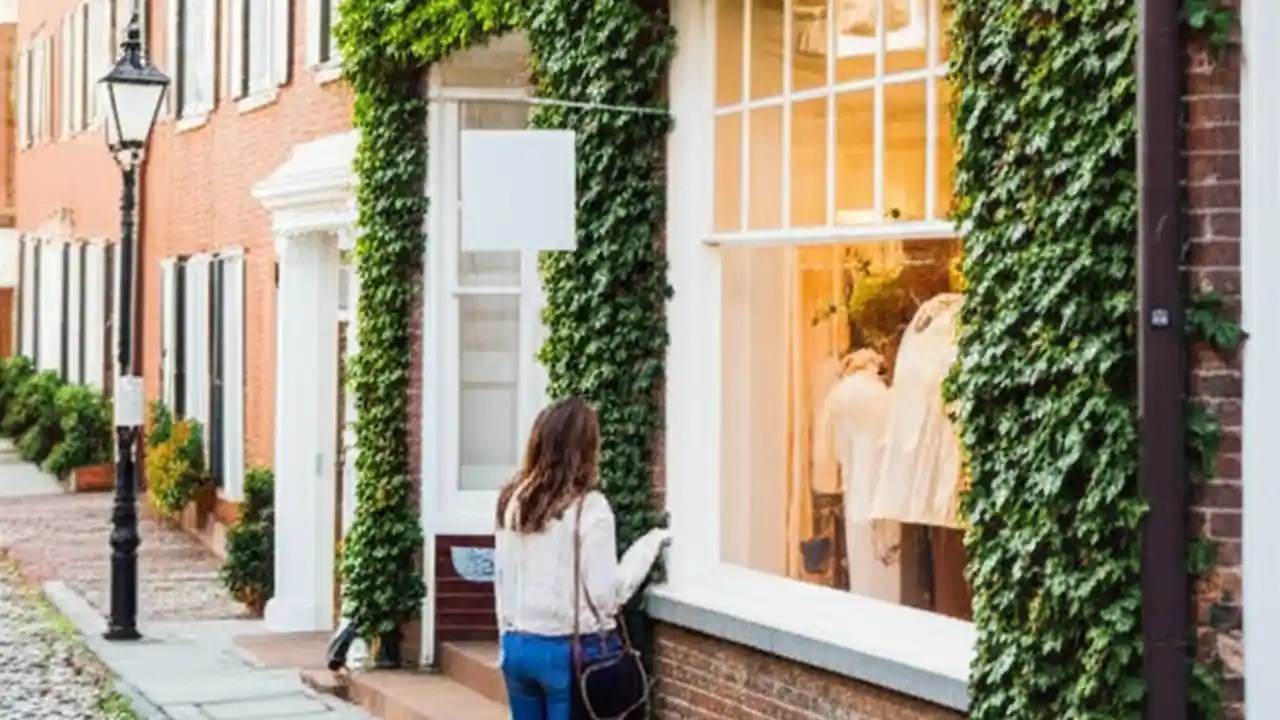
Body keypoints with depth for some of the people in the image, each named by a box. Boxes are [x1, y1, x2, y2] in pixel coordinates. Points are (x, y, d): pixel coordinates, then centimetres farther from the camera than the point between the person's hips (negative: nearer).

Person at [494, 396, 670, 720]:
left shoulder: (513, 502, 4)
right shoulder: (589, 507, -13)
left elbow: (502, 581, 10)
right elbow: (606, 594, -14)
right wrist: (648, 545, -4)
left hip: (519, 647, 6)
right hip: (574, 650, -6)